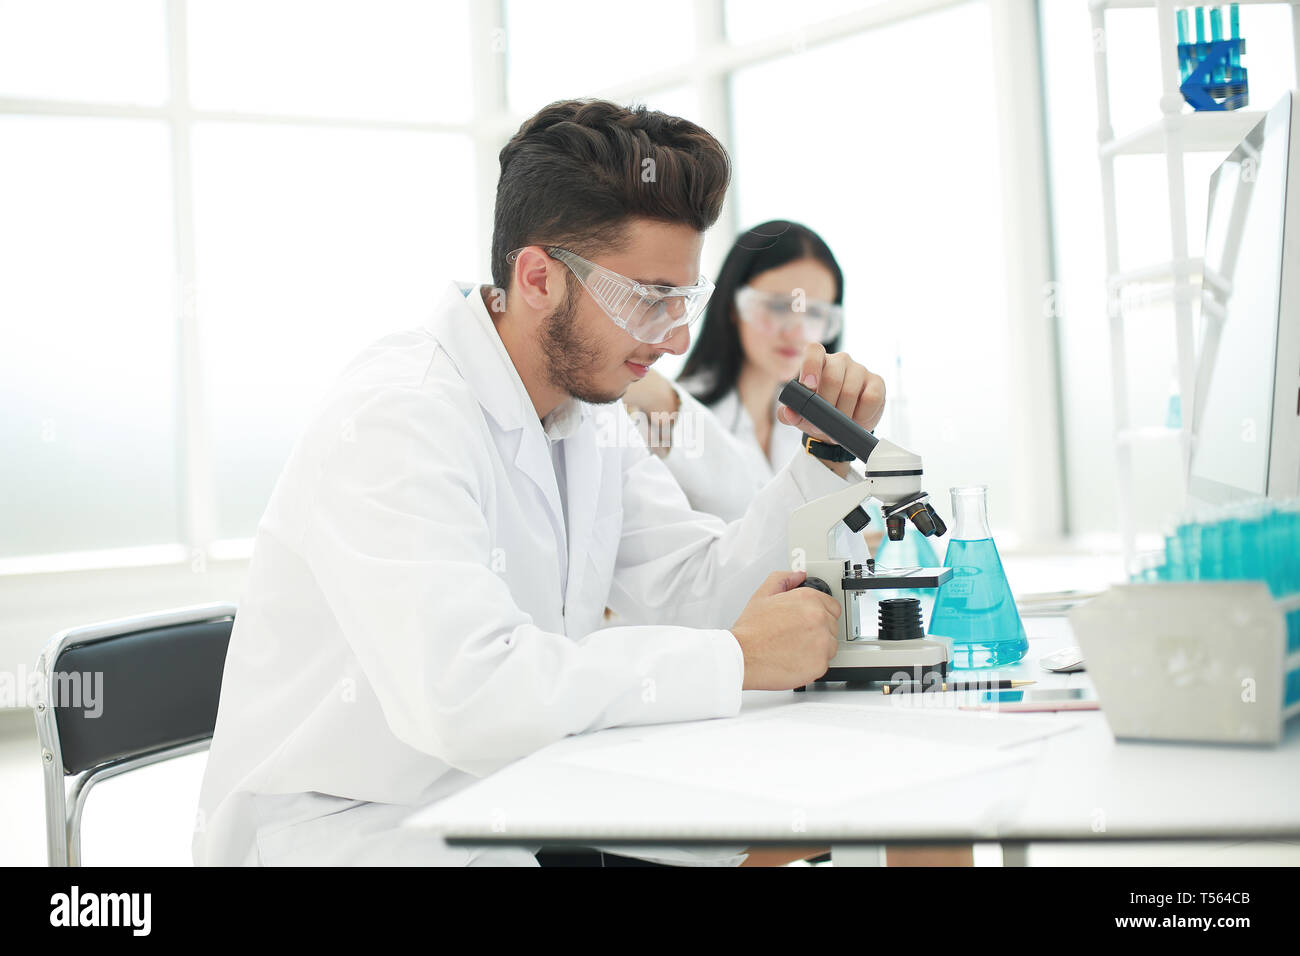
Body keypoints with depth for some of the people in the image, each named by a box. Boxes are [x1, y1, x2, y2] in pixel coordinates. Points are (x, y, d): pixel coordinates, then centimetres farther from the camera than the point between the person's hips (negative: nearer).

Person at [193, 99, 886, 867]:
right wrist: (736, 660, -27)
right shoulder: (398, 417, -22)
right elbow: (464, 690, -34)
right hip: (355, 830, -8)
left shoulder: (592, 406, 6)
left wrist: (825, 458, -7)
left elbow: (693, 596, 5)